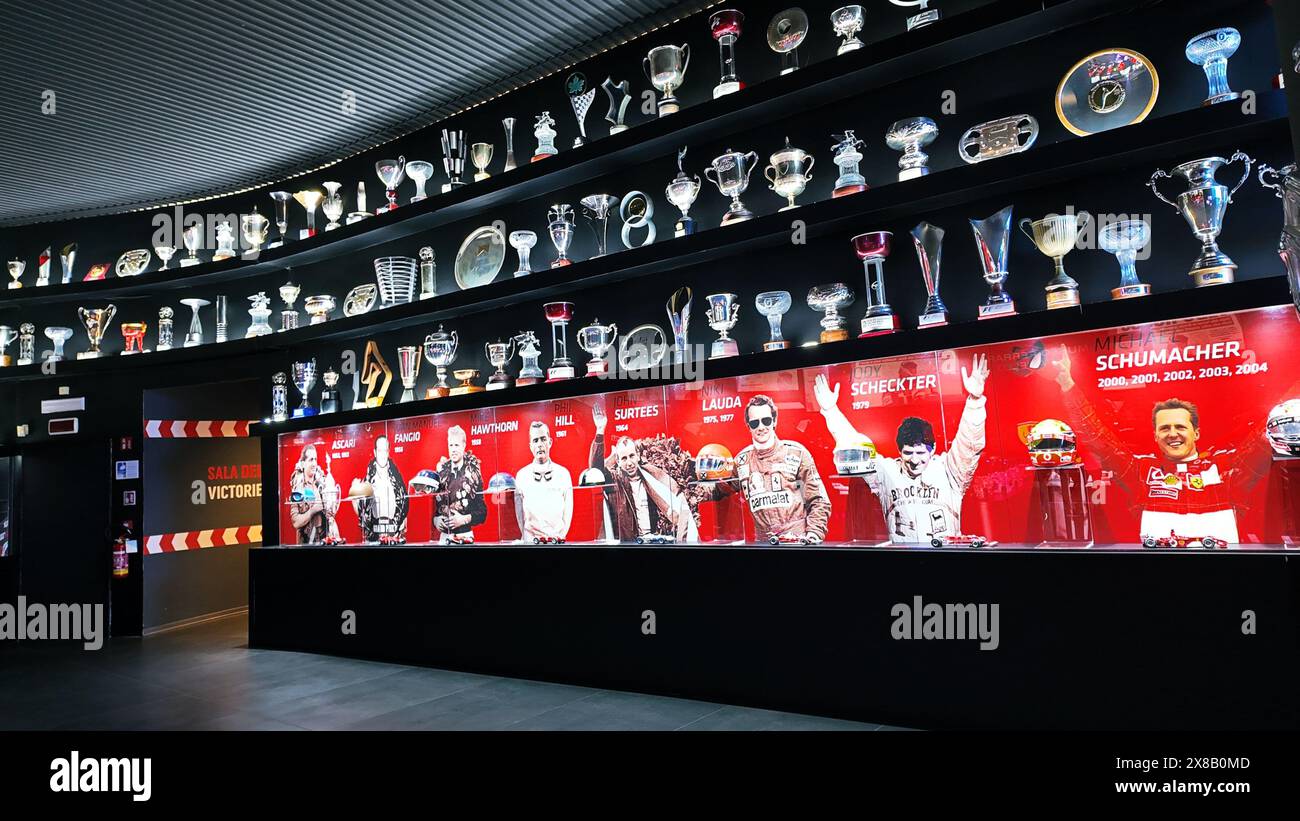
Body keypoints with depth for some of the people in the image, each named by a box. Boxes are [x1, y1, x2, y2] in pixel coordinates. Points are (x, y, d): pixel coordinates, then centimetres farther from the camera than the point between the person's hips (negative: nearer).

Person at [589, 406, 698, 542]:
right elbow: (596, 467, -13)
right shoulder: (615, 480, 2)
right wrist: (600, 431, -21)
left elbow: (678, 503, 4)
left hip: (659, 539, 0)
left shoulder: (654, 475, 3)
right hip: (630, 541, 0)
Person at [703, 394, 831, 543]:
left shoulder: (796, 452, 3)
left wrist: (813, 536, -8)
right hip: (763, 542, 3)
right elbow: (719, 490, 24)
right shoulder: (742, 460, 11)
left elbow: (819, 501, 4)